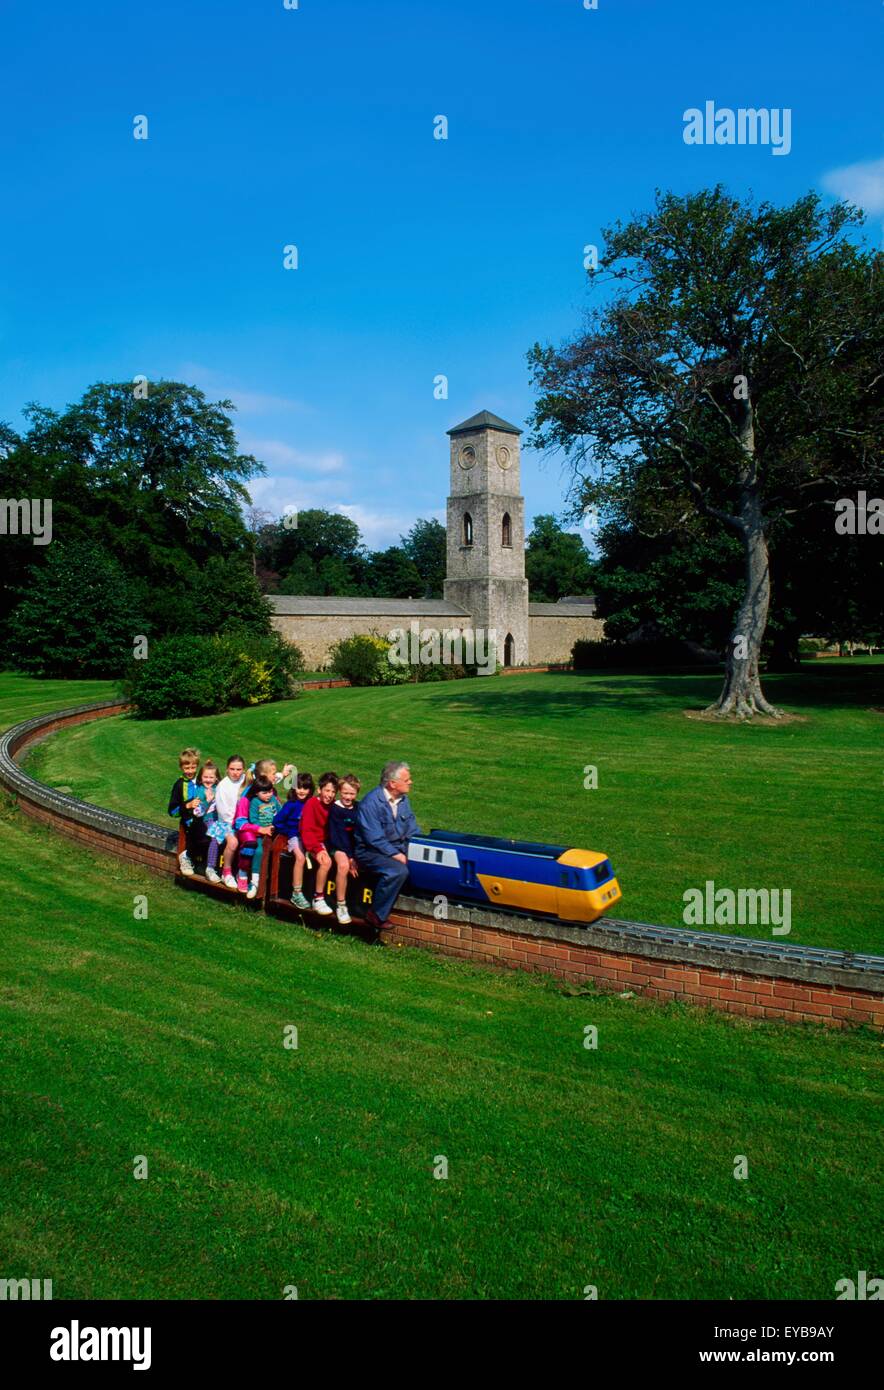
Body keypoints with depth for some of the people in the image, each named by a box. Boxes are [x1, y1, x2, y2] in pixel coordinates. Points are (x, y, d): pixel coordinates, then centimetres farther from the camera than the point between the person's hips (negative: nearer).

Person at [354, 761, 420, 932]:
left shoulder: (403, 800, 7)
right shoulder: (371, 802, -18)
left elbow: (413, 830, 10)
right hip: (370, 852, -7)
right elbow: (374, 838, -21)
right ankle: (376, 915, -18)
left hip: (398, 848, 7)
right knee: (398, 870, -33)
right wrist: (395, 854, -23)